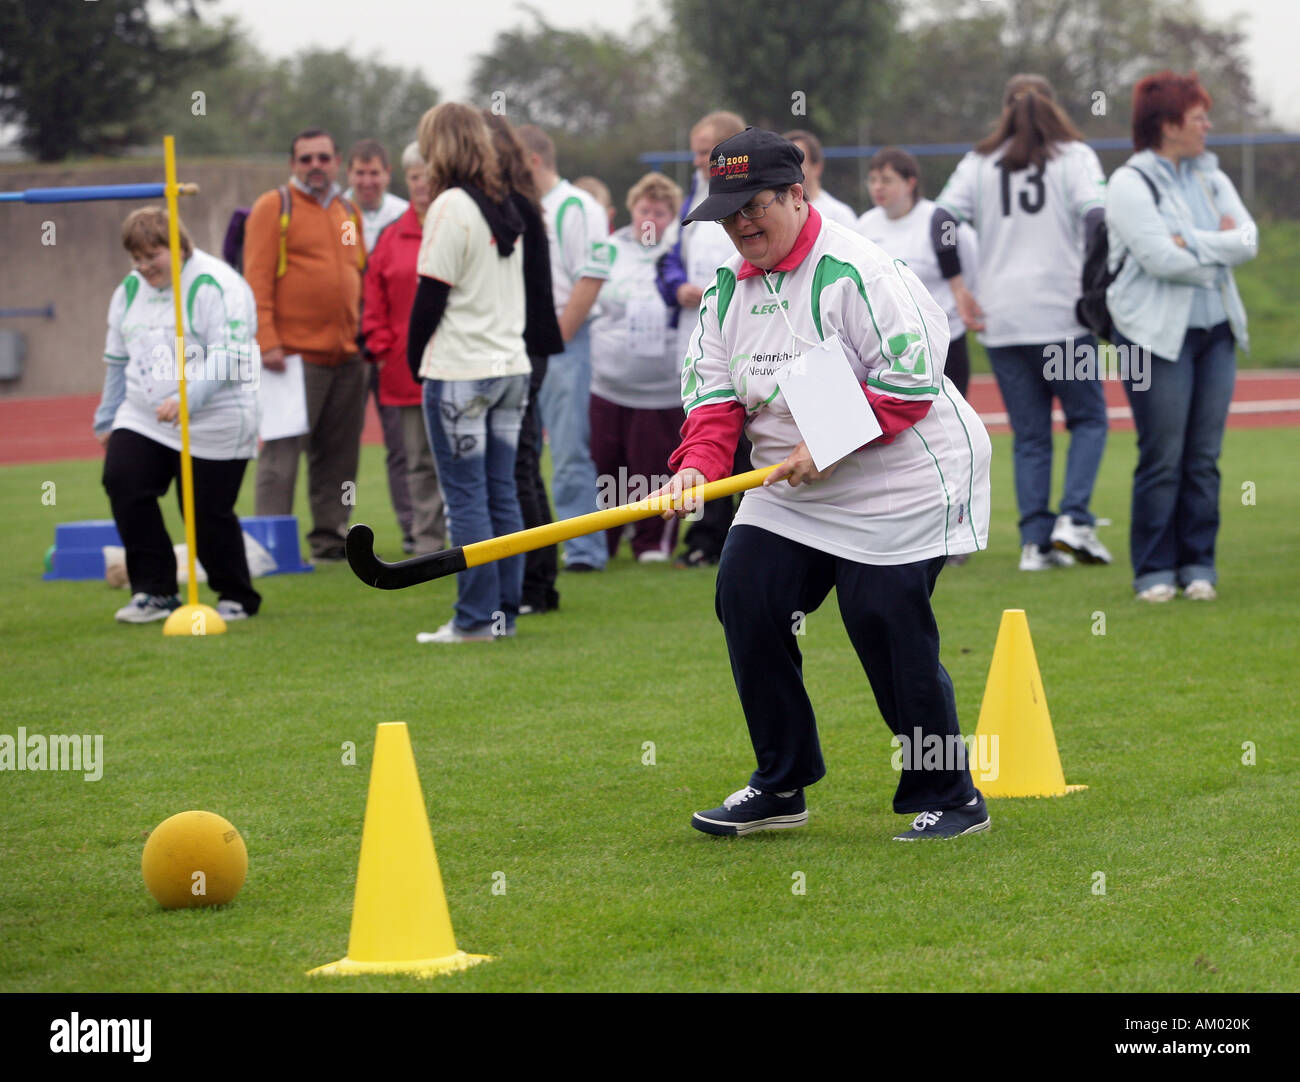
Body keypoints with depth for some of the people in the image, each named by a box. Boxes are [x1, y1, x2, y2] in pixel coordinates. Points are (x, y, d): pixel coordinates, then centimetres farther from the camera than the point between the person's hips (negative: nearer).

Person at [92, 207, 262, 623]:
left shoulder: (215, 286, -13)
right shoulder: (130, 290, 12)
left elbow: (228, 356, -22)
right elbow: (118, 359, 22)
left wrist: (187, 399, -35)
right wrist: (107, 420, 23)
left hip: (214, 426, -6)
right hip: (141, 418, 6)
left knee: (208, 512, -4)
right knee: (121, 482, -14)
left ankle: (237, 598, 20)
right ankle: (154, 592, -5)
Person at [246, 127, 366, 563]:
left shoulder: (349, 212, 17)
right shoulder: (273, 208, -2)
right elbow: (257, 278, -8)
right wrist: (266, 341, -16)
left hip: (346, 356, 6)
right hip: (295, 354, -6)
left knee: (338, 454, 9)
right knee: (283, 450, -8)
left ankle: (331, 535, 16)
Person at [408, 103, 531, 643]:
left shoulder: (451, 207, -11)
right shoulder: (506, 208, 11)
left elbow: (431, 293, -12)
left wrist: (415, 357, 2)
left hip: (460, 371, -7)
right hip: (511, 365, 7)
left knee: (466, 498, -4)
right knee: (501, 494, 9)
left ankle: (476, 618, -3)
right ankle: (504, 612, 12)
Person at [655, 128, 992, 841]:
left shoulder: (856, 271, -16)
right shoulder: (727, 289, 8)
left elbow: (910, 377, -21)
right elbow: (713, 392, 5)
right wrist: (697, 465, -14)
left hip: (899, 484, -8)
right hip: (789, 489, 8)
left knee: (887, 625, -11)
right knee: (745, 596, -4)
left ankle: (950, 798, 4)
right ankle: (781, 787, 9)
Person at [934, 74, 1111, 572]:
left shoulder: (979, 163, 9)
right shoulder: (1074, 156, 1)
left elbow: (942, 221, -1)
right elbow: (1096, 219, -13)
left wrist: (959, 288, 3)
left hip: (1002, 322, 3)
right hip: (1062, 313, -3)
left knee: (1029, 436, 8)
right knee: (1088, 419, 10)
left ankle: (1035, 541, 1)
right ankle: (1073, 518, -8)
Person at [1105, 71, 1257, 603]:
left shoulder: (1212, 178, 13)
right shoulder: (1130, 184, -7)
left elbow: (1247, 239, -1)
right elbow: (1159, 258, -17)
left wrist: (1191, 243, -13)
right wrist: (1218, 251, -4)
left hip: (1216, 330, 6)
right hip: (1157, 335, -6)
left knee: (1204, 458, 5)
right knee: (1162, 459, -4)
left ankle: (1199, 564, 12)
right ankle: (1154, 571, 3)